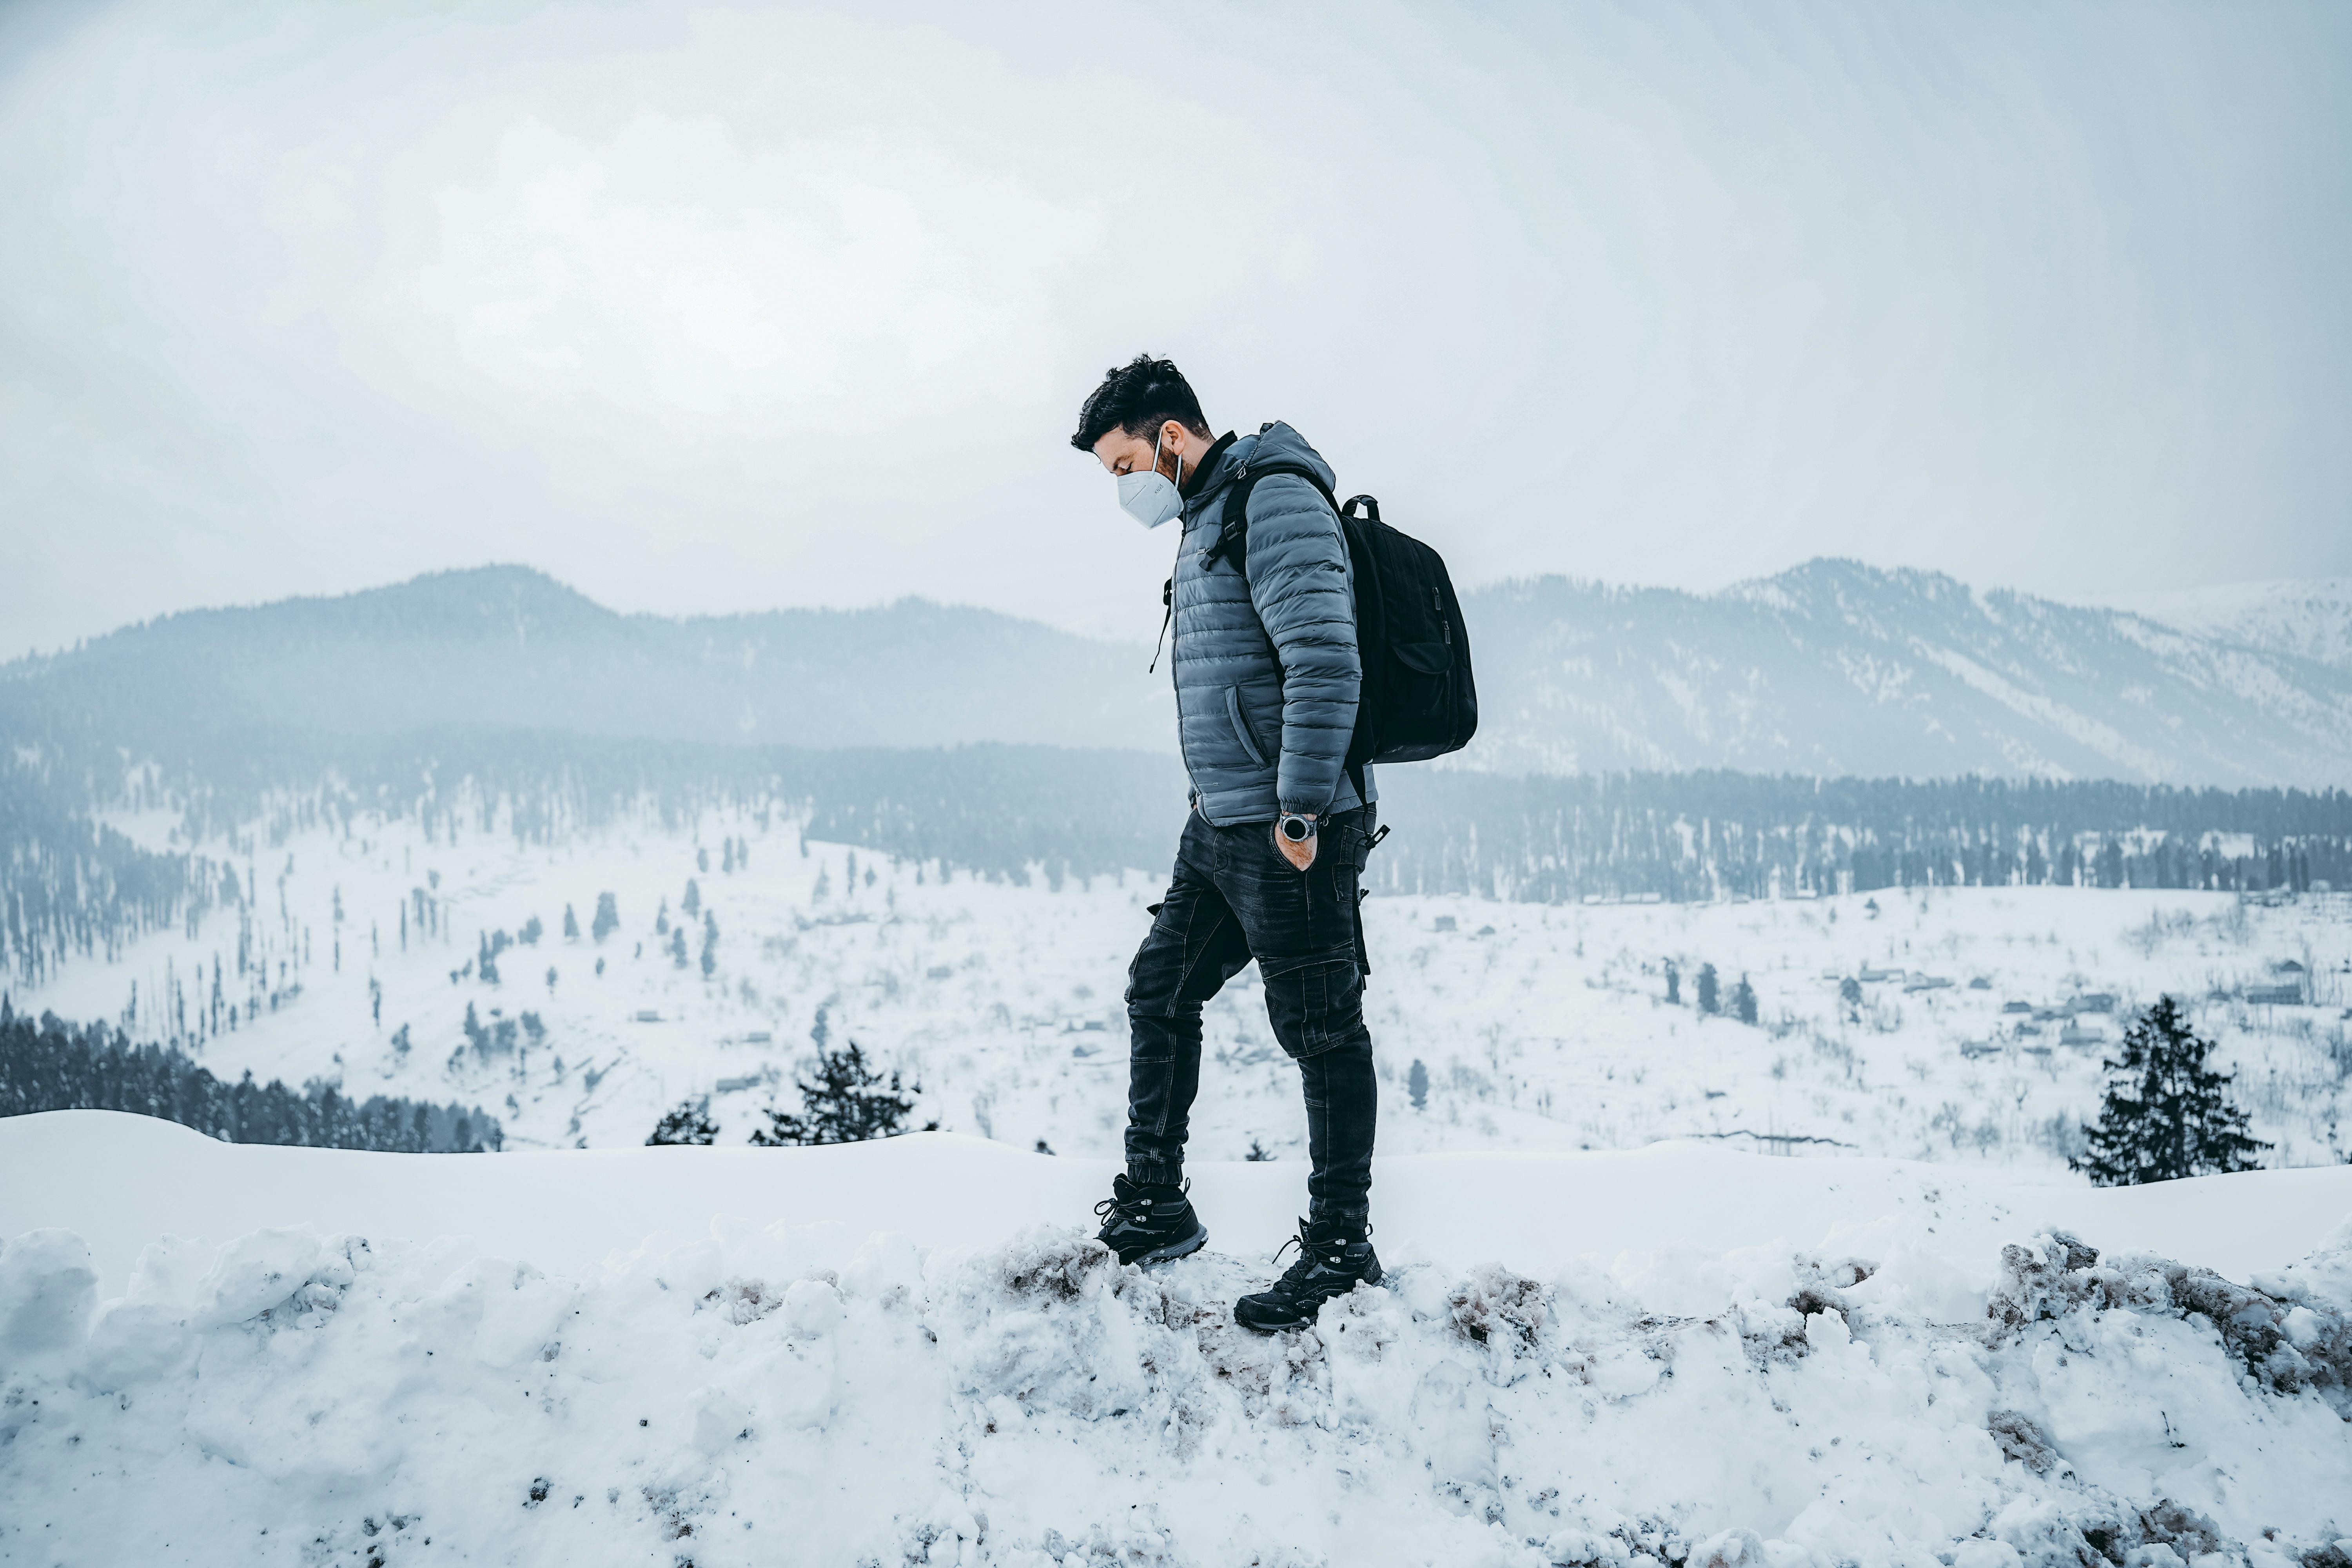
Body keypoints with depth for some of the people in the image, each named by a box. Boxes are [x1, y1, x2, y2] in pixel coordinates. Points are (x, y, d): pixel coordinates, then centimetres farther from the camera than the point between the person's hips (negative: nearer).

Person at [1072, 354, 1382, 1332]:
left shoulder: (1276, 499, -13)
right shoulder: (1206, 520, 19)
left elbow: (1325, 663, -22)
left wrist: (1300, 810, -23)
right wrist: (1226, 807, 20)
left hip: (1290, 834, -10)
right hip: (1218, 824, 10)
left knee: (1322, 1034, -1)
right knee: (1159, 994, 14)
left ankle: (1340, 1248, 10)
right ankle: (1152, 1212, 25)